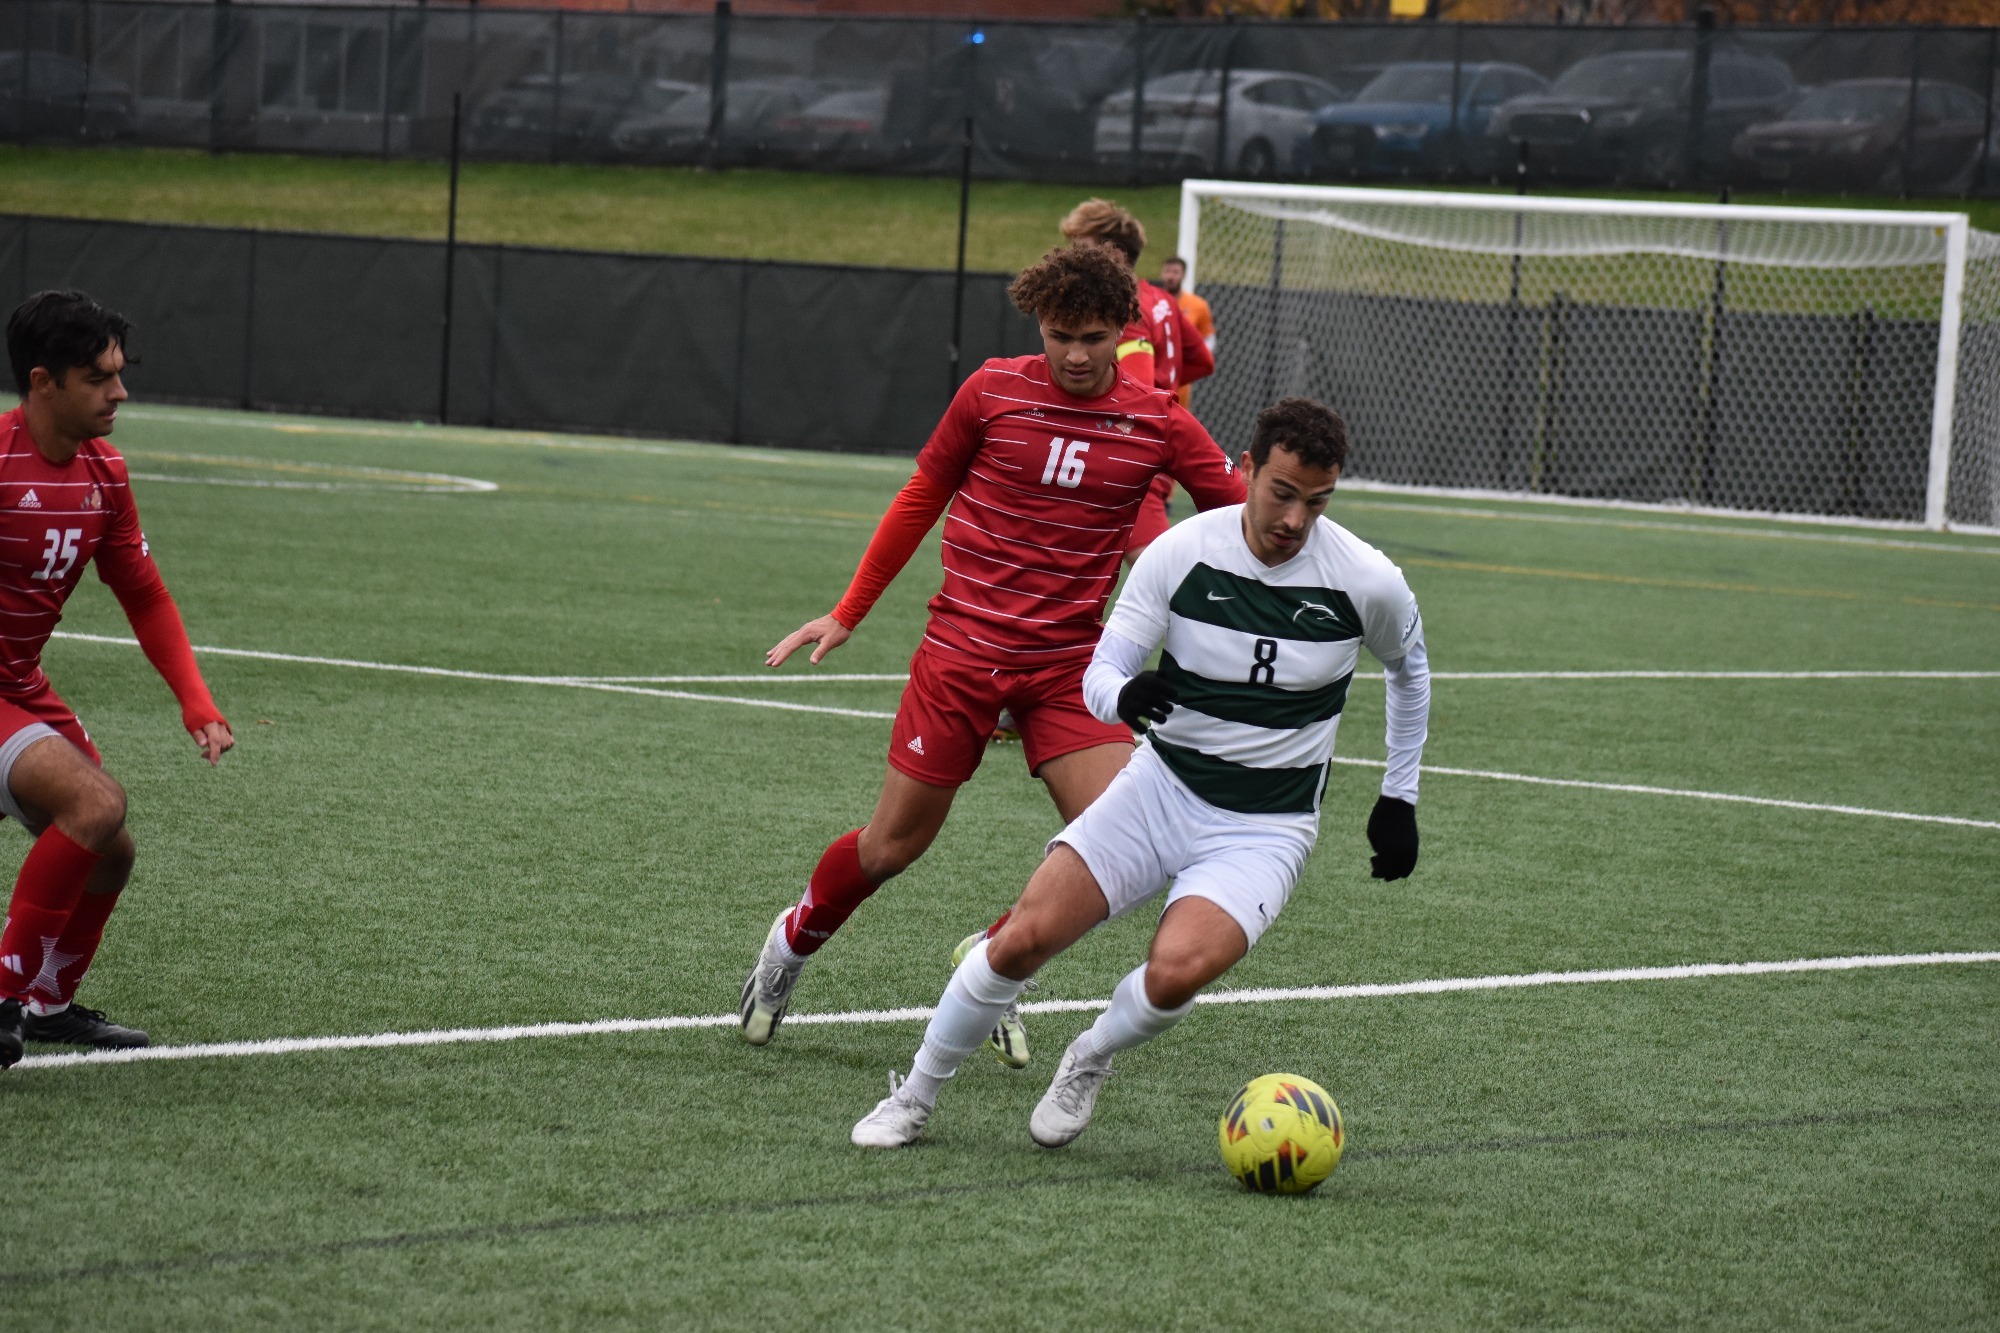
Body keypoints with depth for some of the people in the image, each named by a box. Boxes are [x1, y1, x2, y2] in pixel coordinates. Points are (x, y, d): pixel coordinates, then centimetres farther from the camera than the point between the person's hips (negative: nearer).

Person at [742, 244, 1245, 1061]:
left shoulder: (1155, 422, -1)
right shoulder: (995, 391, -3)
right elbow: (922, 497, 10)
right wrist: (847, 615, 12)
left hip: (1070, 663, 1)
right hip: (964, 648, -1)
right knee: (893, 845, 2)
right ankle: (795, 941, 33)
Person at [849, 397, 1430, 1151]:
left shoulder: (1367, 582, -11)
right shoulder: (1181, 552, -11)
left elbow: (1409, 666, 12)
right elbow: (1099, 674, -6)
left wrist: (1399, 798, 15)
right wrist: (1124, 696, -31)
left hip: (1267, 827, -2)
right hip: (1162, 784, 2)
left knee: (1175, 974, -29)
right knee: (1022, 939, -12)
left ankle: (1090, 1061, 6)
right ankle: (916, 1096, 11)